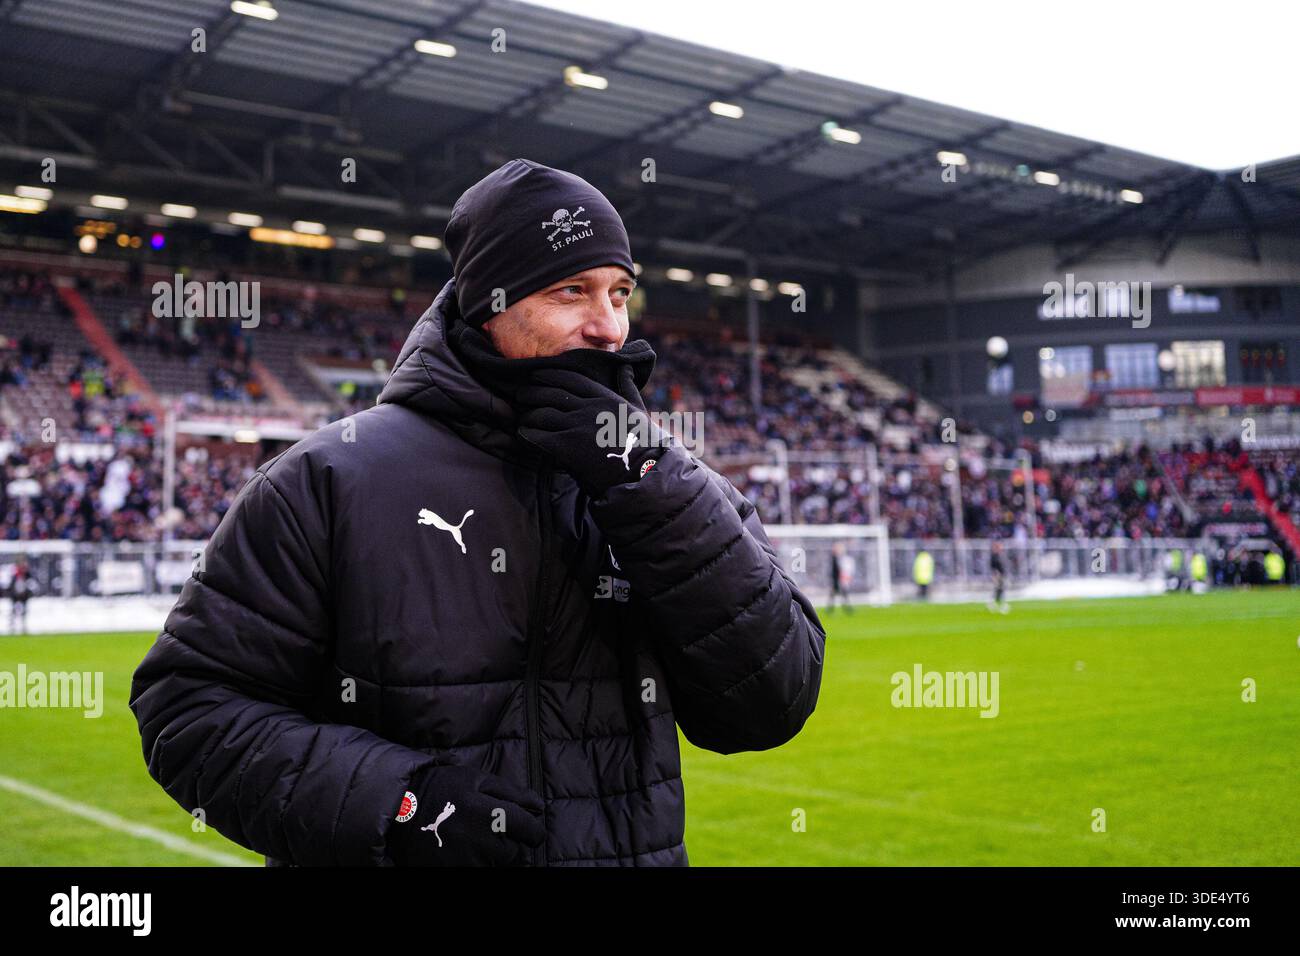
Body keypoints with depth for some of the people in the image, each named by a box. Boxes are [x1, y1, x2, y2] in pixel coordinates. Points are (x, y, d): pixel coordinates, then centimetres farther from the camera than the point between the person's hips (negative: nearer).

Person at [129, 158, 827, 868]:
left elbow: (770, 706, -11)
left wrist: (648, 485, -19)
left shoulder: (664, 486, -3)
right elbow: (192, 705, -10)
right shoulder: (333, 478, -11)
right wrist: (397, 806, -23)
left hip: (637, 847, 3)